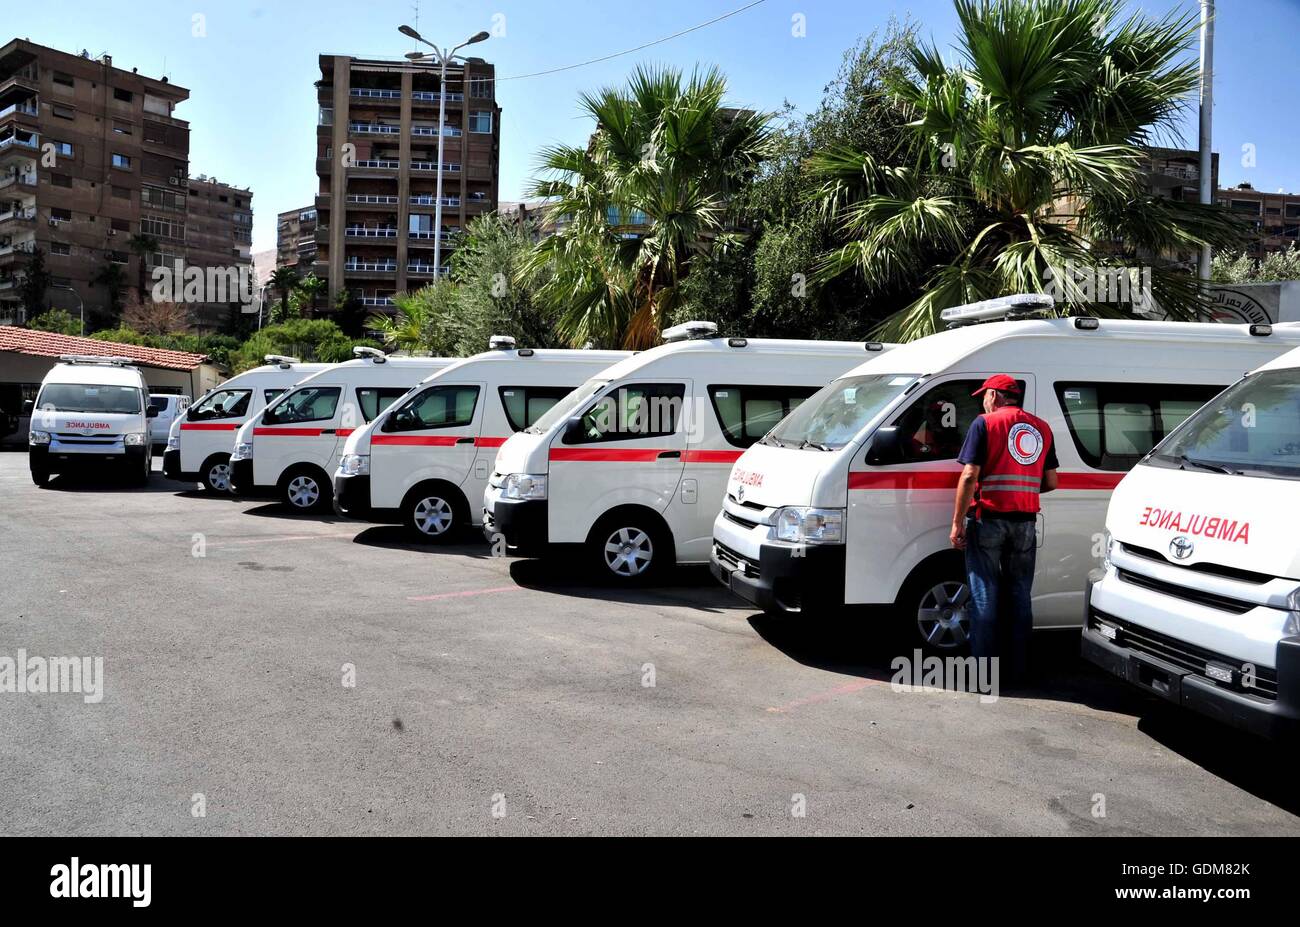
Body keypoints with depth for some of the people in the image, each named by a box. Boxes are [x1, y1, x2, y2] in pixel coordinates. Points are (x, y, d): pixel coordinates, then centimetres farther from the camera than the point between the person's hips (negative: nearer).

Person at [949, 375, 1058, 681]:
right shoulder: (1041, 428, 11)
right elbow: (1051, 482, 12)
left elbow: (969, 476, -13)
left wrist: (957, 523, -10)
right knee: (1020, 596, 13)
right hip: (1025, 523, 5)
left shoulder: (985, 423, -5)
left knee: (984, 596, 1)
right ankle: (1018, 668, 17)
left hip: (988, 520, -4)